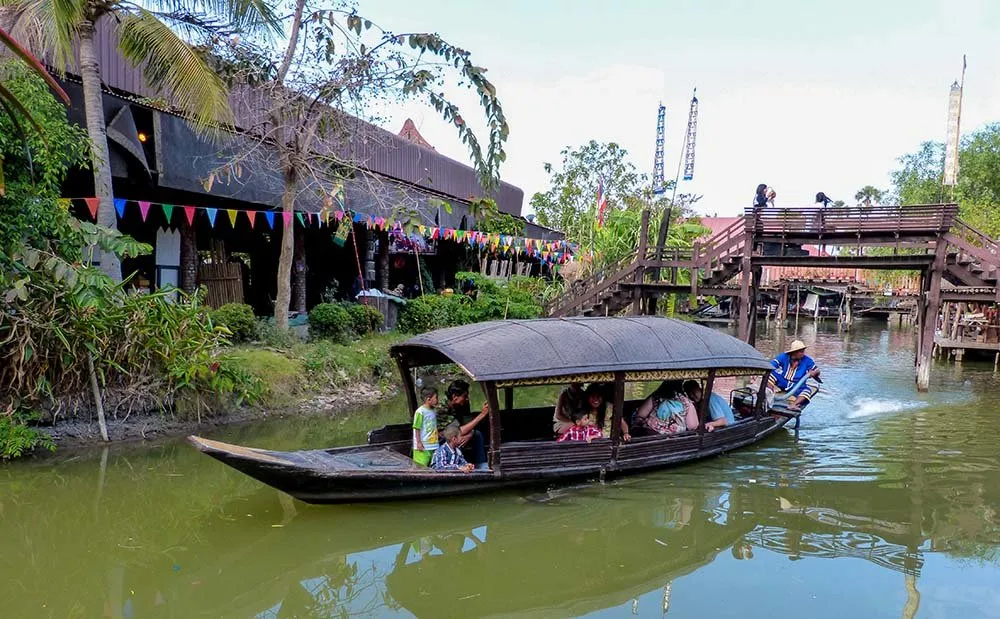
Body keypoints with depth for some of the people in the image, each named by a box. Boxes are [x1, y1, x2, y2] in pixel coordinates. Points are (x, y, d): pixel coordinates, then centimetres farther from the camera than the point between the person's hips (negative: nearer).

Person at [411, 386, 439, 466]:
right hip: (423, 445, -8)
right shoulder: (420, 412, -13)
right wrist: (419, 443, -14)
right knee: (421, 466, -4)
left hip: (433, 444, 8)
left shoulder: (433, 411, 9)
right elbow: (417, 428, -13)